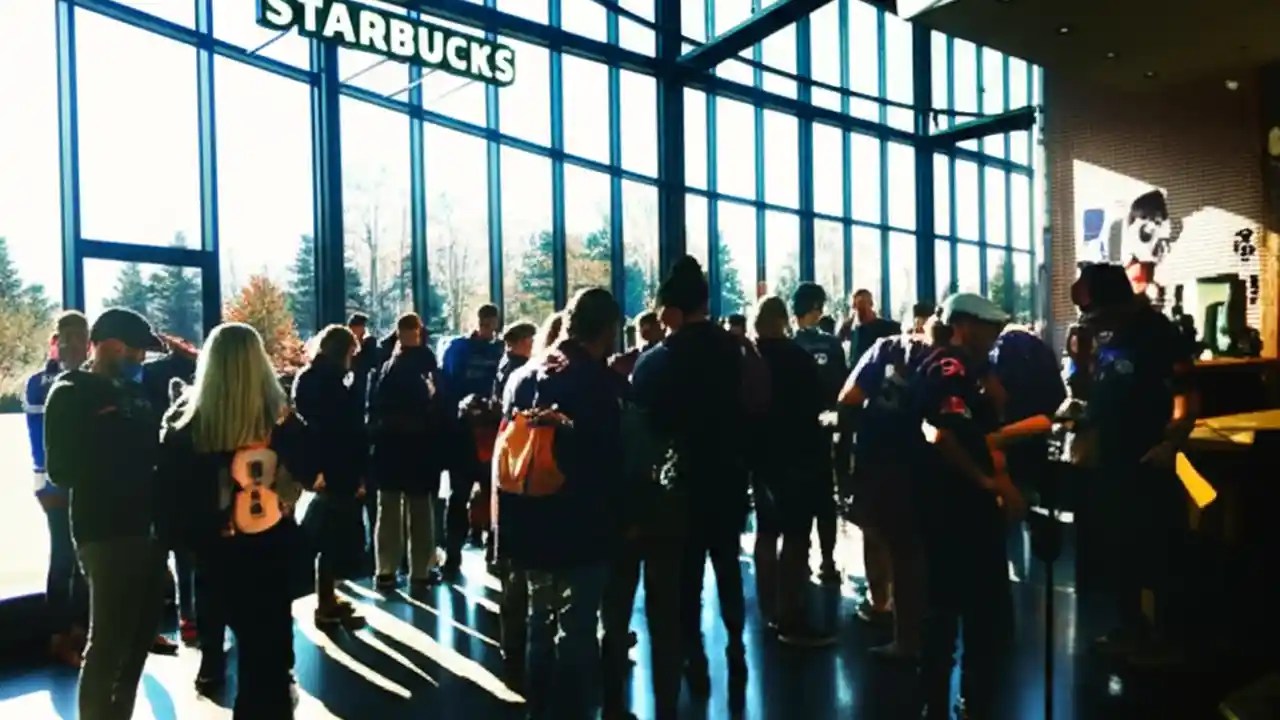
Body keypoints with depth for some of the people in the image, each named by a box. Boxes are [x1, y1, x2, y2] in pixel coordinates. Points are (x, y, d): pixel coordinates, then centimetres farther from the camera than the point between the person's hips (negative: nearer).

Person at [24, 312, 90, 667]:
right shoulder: (39, 384, -3)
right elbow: (39, 439, -7)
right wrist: (49, 485, -13)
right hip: (59, 485, -4)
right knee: (63, 558, -1)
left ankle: (79, 630, 20)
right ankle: (59, 638, 9)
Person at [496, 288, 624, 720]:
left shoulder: (525, 375, 6)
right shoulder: (597, 379, -13)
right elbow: (609, 457, -16)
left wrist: (511, 519, 17)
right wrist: (618, 517, -2)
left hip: (532, 523, 7)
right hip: (582, 525, -7)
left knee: (541, 623, 20)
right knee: (577, 629, 4)